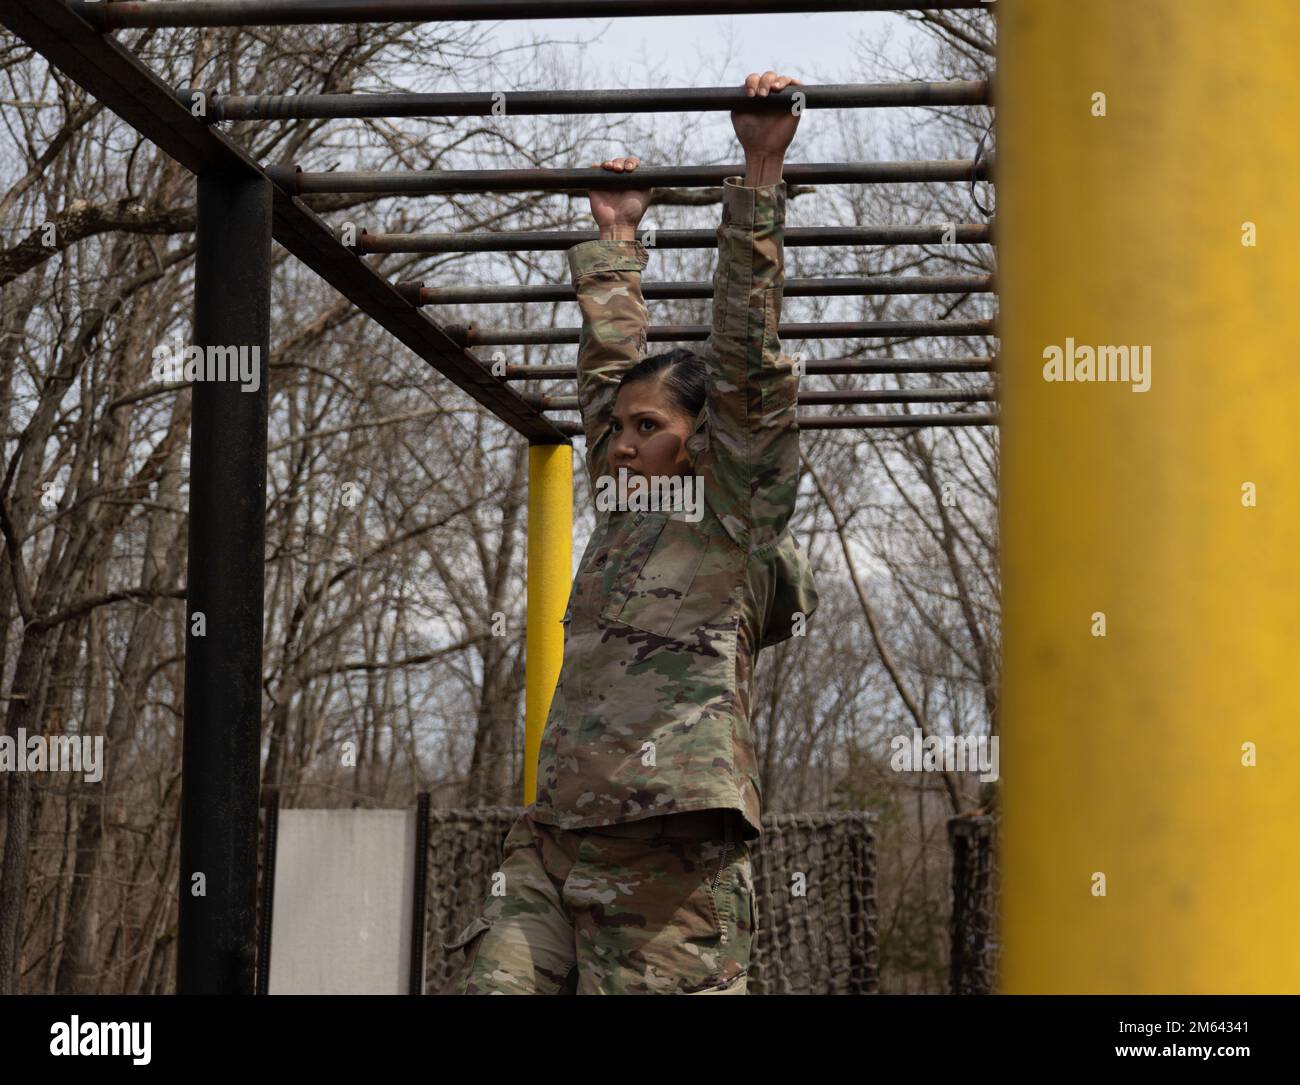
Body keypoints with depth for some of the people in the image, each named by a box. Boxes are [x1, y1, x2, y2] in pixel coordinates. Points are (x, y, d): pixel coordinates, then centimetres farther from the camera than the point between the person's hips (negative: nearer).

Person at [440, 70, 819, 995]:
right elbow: (608, 367, 29)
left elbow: (749, 359, -1)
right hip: (552, 850, 6)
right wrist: (617, 239, 36)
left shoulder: (740, 523, 4)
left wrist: (761, 172, -2)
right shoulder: (624, 513, 20)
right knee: (486, 986, -8)